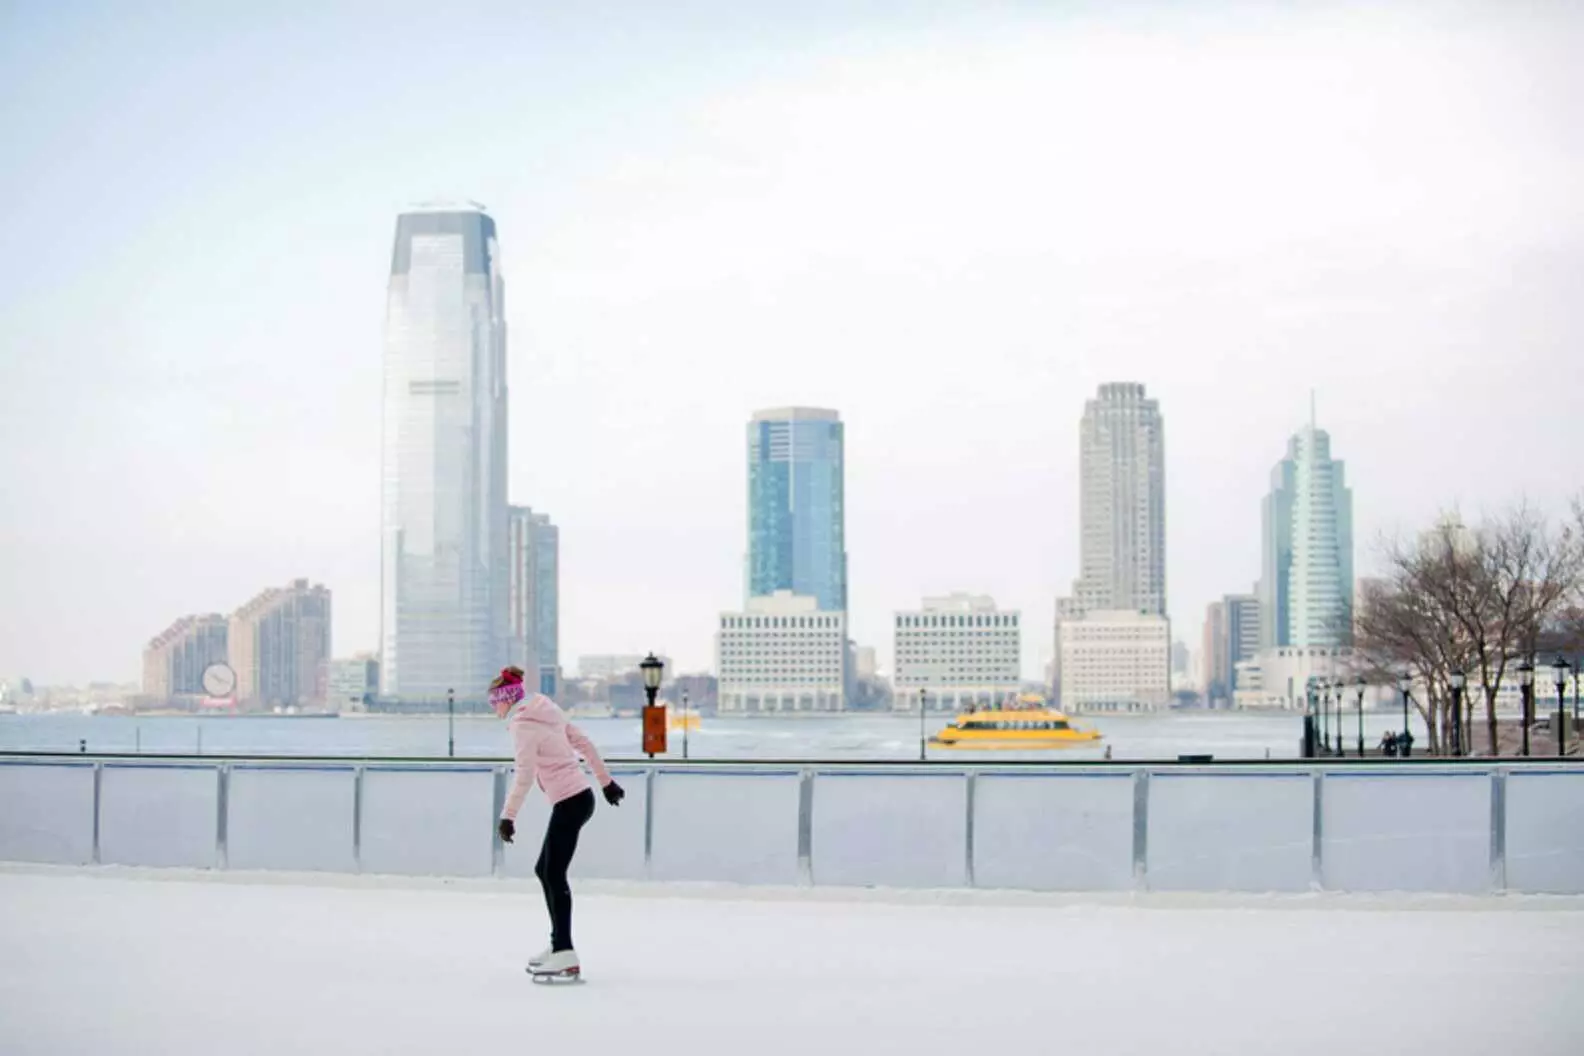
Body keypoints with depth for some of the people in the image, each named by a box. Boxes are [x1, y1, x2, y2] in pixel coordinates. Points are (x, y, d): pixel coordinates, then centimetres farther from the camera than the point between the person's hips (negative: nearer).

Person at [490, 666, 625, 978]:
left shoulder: (523, 724, -13)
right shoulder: (547, 711, 12)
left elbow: (524, 775, -22)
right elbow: (584, 744, 16)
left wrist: (508, 815, -24)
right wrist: (606, 781, 24)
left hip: (569, 803, -9)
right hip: (580, 796, 9)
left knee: (554, 876, -8)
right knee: (546, 870, 16)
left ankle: (565, 955, -11)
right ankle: (559, 944, 21)